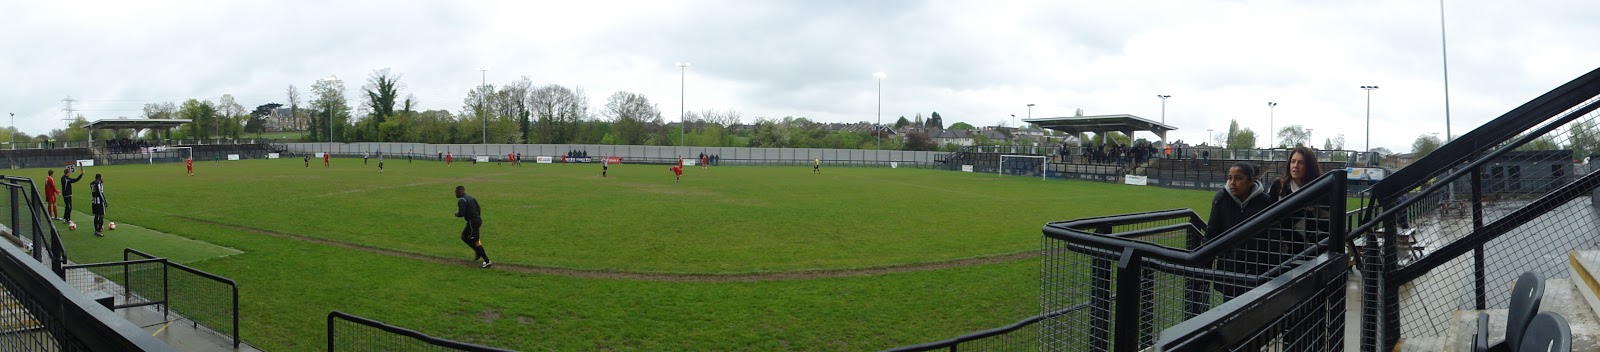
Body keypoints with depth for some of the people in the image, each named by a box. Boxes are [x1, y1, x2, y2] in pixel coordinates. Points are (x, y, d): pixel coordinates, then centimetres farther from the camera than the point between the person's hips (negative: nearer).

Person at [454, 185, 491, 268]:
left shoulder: (461, 201, -12)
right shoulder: (471, 198, 15)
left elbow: (461, 214, -20)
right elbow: (479, 210, 16)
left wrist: (456, 214, 1)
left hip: (472, 222, -9)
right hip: (478, 220, 9)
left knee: (475, 242, -5)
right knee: (464, 236, 23)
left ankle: (487, 261, -6)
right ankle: (478, 253, 20)